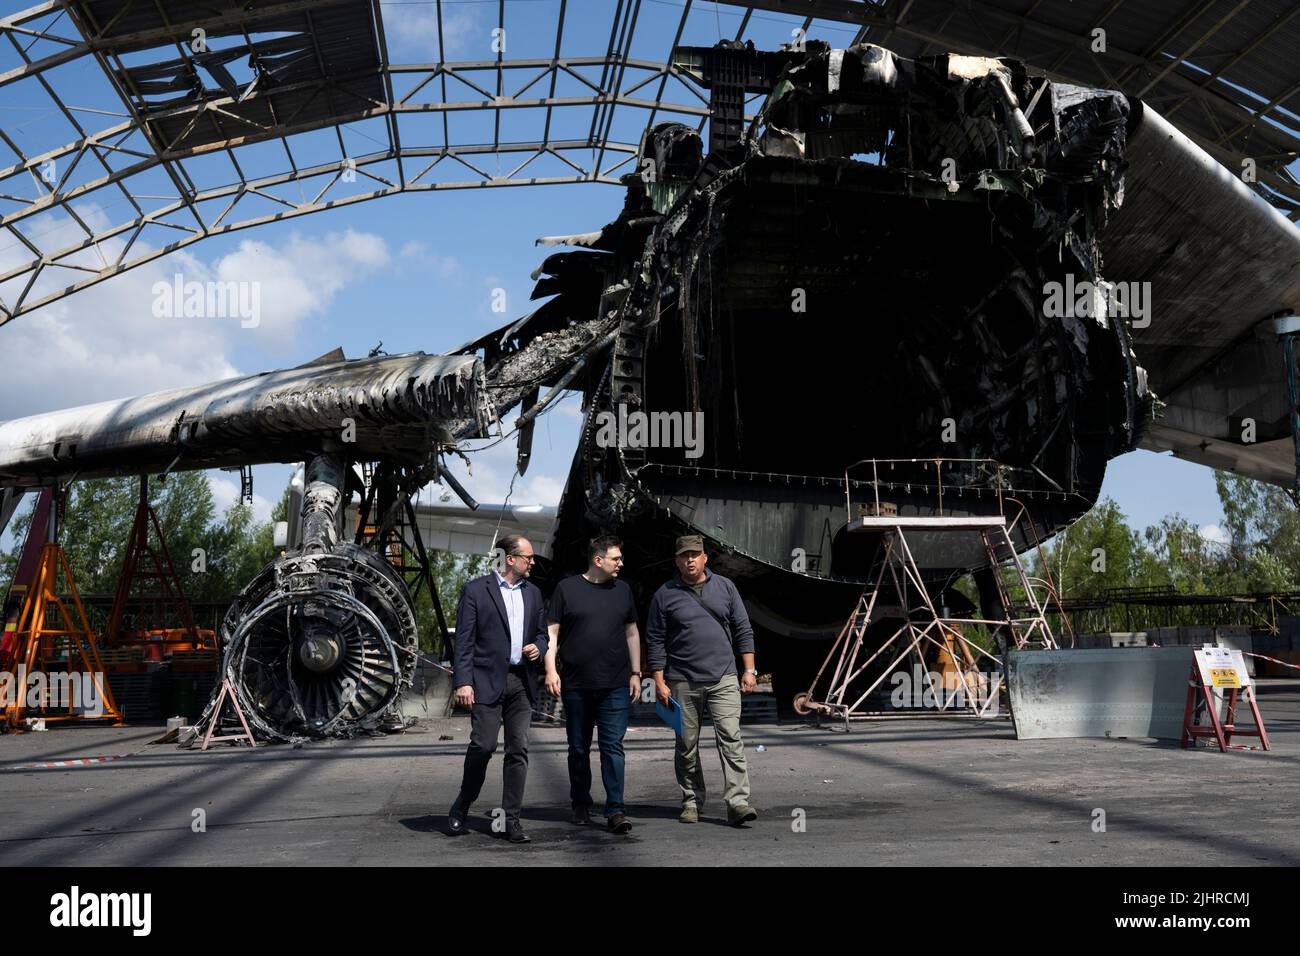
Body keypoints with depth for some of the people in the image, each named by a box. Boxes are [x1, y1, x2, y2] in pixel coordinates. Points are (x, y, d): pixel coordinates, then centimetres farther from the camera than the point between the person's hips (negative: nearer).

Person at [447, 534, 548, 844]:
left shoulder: (533, 593, 15)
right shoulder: (476, 590, -2)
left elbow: (542, 632, 24)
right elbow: (464, 640, -5)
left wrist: (538, 647, 1)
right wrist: (463, 681, -12)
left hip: (521, 682, 5)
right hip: (488, 681, -5)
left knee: (518, 750, 2)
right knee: (483, 744, -9)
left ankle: (511, 819, 9)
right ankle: (462, 805, 15)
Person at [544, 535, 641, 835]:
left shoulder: (622, 590, 11)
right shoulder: (567, 588, 1)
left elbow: (632, 633, 17)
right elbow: (552, 632, 2)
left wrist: (635, 673, 12)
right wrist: (550, 669, -8)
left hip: (615, 686, 1)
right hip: (575, 686, -1)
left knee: (613, 746, -5)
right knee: (579, 748, 10)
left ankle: (615, 810, -3)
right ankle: (581, 805, 25)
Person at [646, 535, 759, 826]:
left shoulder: (724, 587, 8)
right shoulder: (665, 595, 3)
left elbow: (743, 630, 10)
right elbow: (655, 641, 4)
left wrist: (749, 670, 3)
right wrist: (659, 682, -3)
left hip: (724, 679, 0)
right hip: (683, 683, 0)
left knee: (731, 738, -10)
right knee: (687, 745, 8)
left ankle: (737, 802, -10)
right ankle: (691, 801, 21)